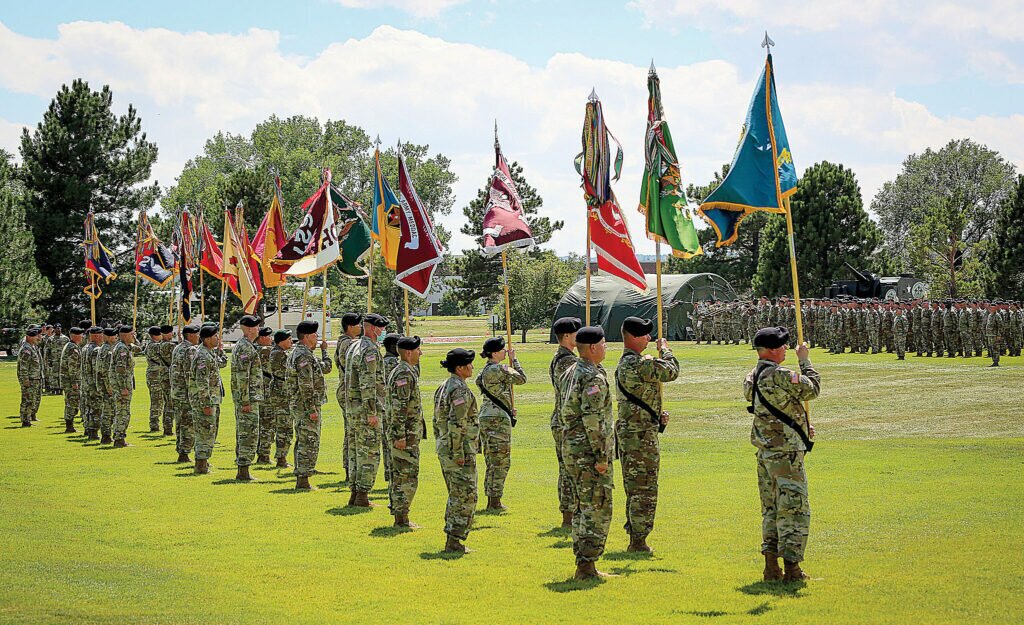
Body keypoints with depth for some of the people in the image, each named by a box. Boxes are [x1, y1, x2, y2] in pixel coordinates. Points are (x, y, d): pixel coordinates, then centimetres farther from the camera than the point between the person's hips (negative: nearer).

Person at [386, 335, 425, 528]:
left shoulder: (400, 371, 15)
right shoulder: (405, 374, -17)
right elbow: (399, 407, -23)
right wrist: (400, 436, -24)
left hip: (405, 434, 11)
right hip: (406, 434, -11)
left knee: (398, 476, 14)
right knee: (407, 477, -7)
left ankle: (399, 516, 21)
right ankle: (401, 519, -4)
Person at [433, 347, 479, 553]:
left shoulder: (443, 387, 13)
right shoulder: (460, 389, -17)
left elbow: (437, 420, 18)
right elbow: (456, 423, -23)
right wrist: (458, 453, -21)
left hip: (444, 448, 10)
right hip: (461, 450, -10)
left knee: (455, 495, 17)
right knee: (465, 496, -4)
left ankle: (452, 538, 19)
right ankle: (454, 541, -4)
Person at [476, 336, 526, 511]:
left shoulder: (484, 370, 13)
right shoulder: (500, 370, -14)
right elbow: (522, 378, -6)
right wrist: (514, 359, 6)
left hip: (485, 416, 9)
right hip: (499, 418, -9)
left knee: (492, 461, 14)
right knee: (501, 461, -3)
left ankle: (491, 500, 17)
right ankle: (495, 501, -3)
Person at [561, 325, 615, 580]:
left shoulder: (570, 373, 13)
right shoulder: (594, 378, -17)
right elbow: (593, 420, -23)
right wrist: (601, 456, -19)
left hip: (571, 447, 10)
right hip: (589, 451, -10)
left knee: (583, 507, 15)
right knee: (598, 510, -5)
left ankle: (582, 562, 19)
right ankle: (587, 566, -5)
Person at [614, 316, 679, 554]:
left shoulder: (624, 363, 16)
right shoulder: (639, 363, -18)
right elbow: (671, 371, -13)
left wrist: (658, 414, 12)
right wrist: (665, 349, 4)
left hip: (627, 430, 10)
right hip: (641, 435, -10)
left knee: (634, 488, 16)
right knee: (645, 490, -5)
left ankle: (634, 538, 22)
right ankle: (639, 541, -3)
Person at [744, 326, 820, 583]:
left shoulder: (751, 378, 10)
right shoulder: (782, 376, -18)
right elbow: (812, 389, -4)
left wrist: (800, 426, 18)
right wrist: (804, 360, 7)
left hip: (764, 452, 9)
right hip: (786, 453, -9)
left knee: (771, 509, 14)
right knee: (794, 510, -2)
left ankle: (771, 566, 14)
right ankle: (792, 568, -1)